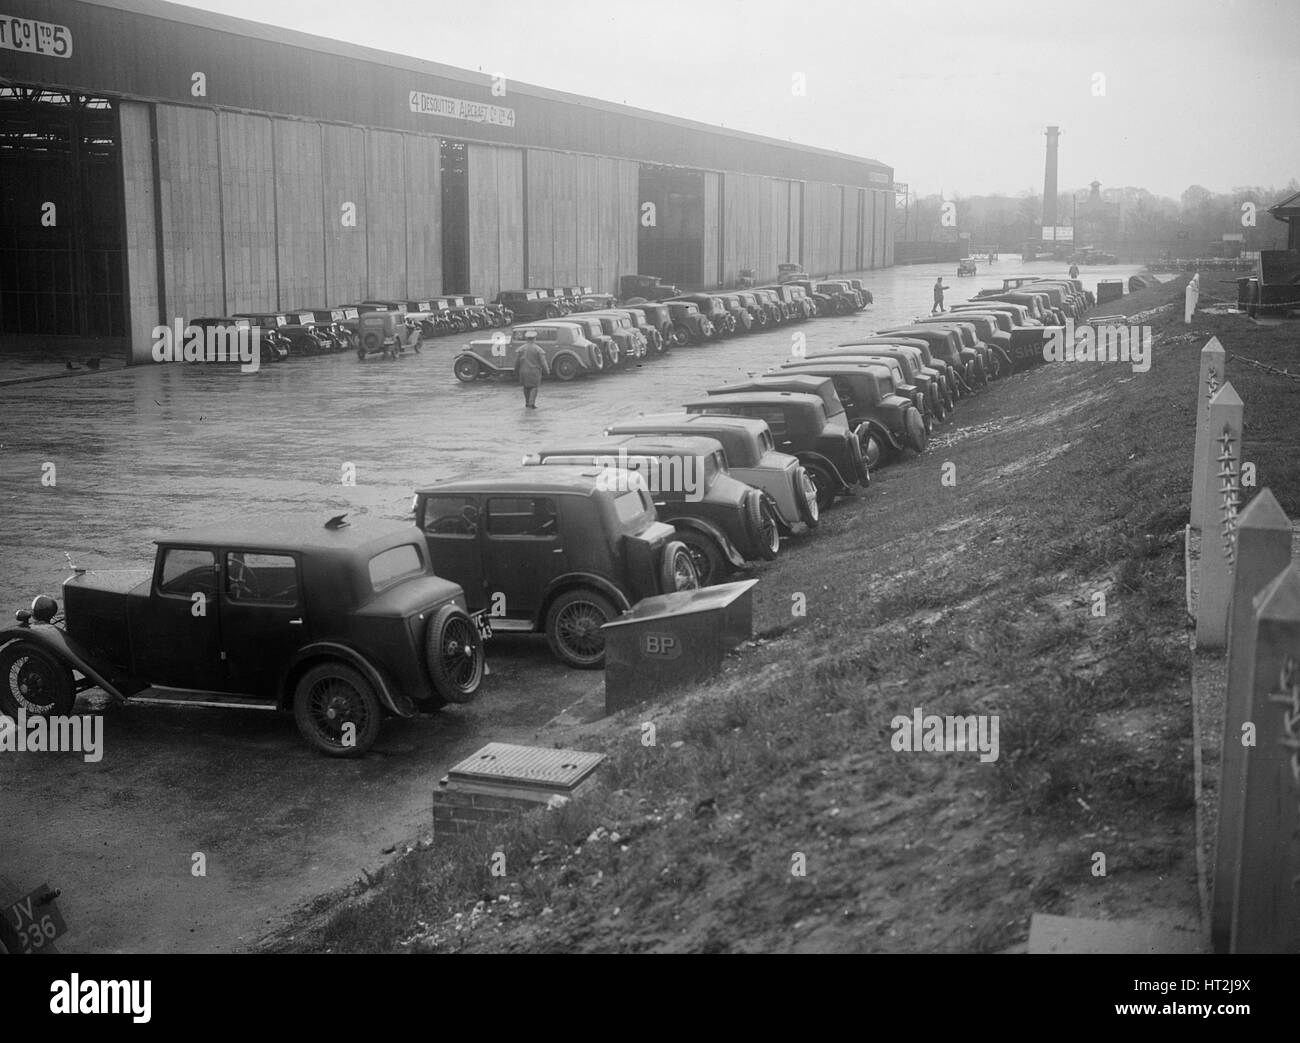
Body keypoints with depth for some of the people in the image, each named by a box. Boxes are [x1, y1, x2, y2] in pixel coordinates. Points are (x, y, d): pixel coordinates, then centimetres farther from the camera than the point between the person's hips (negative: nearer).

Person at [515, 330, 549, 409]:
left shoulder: (521, 349, -2)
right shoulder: (538, 350, -11)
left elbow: (517, 361, 5)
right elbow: (543, 362, -10)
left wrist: (516, 370, 20)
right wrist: (547, 372, 0)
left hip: (524, 371, 3)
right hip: (535, 371, -3)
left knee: (526, 387, 18)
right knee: (534, 387, 7)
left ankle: (527, 403, 21)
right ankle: (532, 403, -5)